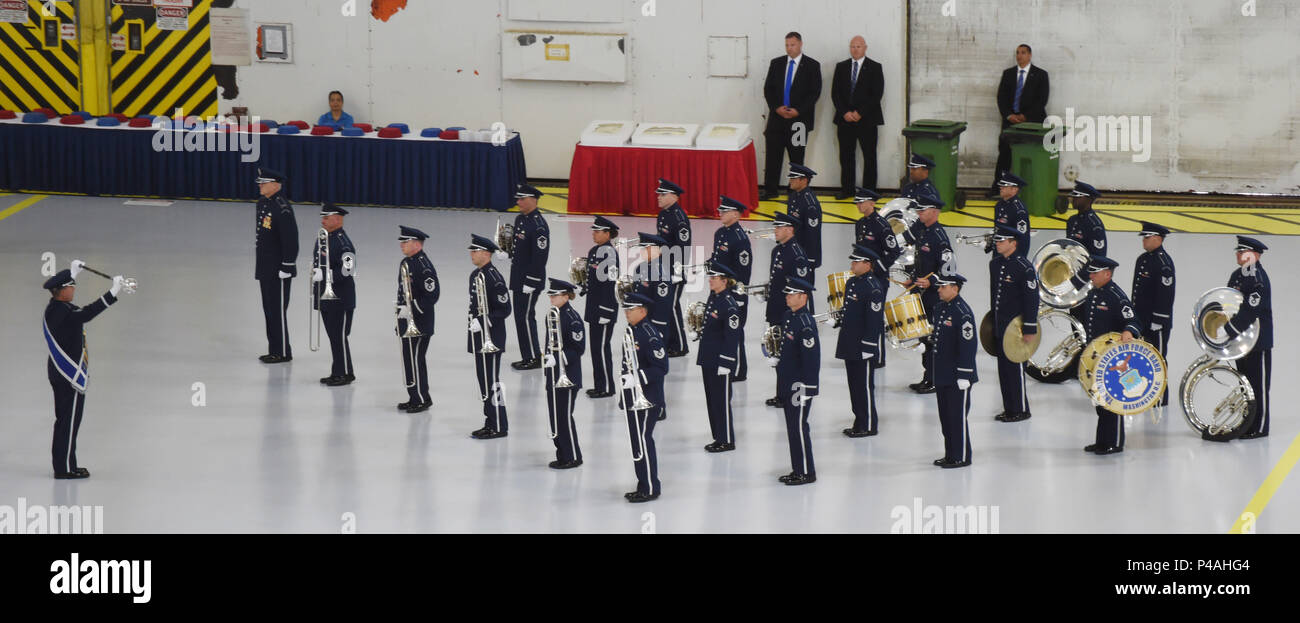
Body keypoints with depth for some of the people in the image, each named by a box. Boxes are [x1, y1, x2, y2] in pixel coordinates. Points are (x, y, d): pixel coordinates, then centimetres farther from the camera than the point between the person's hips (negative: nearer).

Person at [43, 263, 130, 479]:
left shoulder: (53, 308, 9)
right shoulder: (61, 311, -21)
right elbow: (86, 314, -36)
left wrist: (73, 272, 44)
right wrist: (112, 293, -39)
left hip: (59, 373, 11)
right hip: (71, 374, -11)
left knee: (64, 420, 16)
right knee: (70, 421, -5)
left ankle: (62, 465, 22)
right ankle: (65, 468, -2)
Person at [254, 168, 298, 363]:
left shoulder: (282, 208, -20)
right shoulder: (262, 203, 10)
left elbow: (291, 239, -21)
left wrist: (286, 267, -21)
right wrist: (258, 265, 21)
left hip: (278, 270, -10)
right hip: (265, 269, 10)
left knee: (277, 310, -3)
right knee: (269, 309, 15)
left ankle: (283, 352, 6)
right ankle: (274, 350, 23)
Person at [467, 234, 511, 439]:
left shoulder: (494, 278, -16)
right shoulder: (475, 275, 12)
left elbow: (505, 309, -18)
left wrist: (483, 322, -24)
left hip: (491, 338, -9)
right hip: (478, 338, 9)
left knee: (492, 381, -5)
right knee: (483, 381, 13)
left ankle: (499, 427, 0)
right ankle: (490, 423, 21)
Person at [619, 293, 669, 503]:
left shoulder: (649, 334, -16)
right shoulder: (630, 332, 12)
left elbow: (661, 367, -20)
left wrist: (638, 378, -27)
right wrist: (624, 375, 11)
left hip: (647, 399, -9)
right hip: (632, 397, 9)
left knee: (643, 441, -7)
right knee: (636, 441, 13)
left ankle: (651, 489, -1)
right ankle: (643, 485, 21)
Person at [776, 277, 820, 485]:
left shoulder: (806, 323, -18)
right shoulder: (788, 317, 10)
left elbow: (811, 358, -20)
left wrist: (804, 388, -20)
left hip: (800, 387, -9)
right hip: (787, 385, 9)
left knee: (798, 428, -4)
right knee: (792, 427, 14)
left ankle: (807, 472, 5)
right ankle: (797, 469, 22)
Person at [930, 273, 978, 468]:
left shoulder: (962, 312, -17)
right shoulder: (940, 308, 10)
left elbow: (969, 344, -20)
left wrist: (964, 376, -20)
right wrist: (931, 362, 20)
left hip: (956, 378, -9)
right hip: (941, 375, 9)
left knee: (958, 416, -1)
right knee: (945, 416, 14)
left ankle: (961, 457, 7)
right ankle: (950, 454, 23)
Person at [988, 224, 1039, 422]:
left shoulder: (1024, 267, -15)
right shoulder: (995, 264, 9)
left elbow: (1032, 300, -15)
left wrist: (1029, 330, -17)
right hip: (999, 327, 8)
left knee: (1015, 368, -2)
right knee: (1003, 368, 12)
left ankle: (1021, 410, 8)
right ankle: (1009, 408, 21)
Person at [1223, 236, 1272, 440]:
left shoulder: (1259, 279, -16)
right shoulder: (1237, 275, 12)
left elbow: (1251, 310, -23)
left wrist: (1230, 330, -22)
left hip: (1258, 342, -9)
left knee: (1258, 385, -3)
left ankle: (1259, 427, 1)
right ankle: (1248, 424, 22)